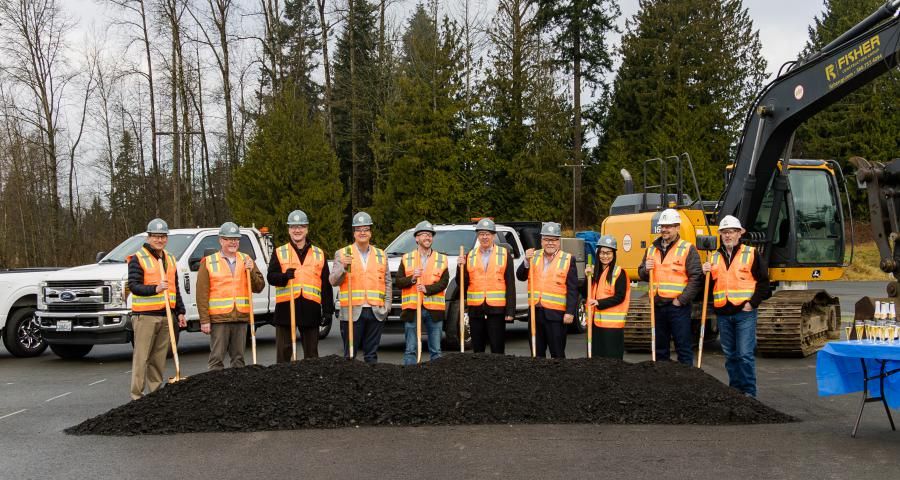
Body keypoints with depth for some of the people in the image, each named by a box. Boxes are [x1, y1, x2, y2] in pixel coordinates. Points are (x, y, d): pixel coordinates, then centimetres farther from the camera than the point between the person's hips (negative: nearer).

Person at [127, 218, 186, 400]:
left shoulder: (170, 259, 18)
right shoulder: (138, 258, -3)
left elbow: (175, 288, 22)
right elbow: (133, 286, -11)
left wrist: (180, 312, 16)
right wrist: (155, 288, -25)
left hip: (166, 315, 6)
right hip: (145, 316, -6)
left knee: (159, 358, 9)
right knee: (141, 356, -6)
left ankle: (155, 392, 16)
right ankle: (136, 395, -4)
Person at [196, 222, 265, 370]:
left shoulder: (246, 260, 13)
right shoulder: (208, 262, 1)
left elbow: (259, 287, 10)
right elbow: (202, 294, -3)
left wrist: (252, 271, -8)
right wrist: (204, 320, -9)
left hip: (241, 318, 4)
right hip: (218, 319, -4)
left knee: (238, 358, 10)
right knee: (217, 358, -3)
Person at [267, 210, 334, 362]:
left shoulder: (319, 254, 12)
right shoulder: (279, 253, 9)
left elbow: (326, 285, 10)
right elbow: (270, 277, 0)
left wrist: (328, 309, 3)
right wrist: (284, 276, -21)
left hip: (311, 308, 1)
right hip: (285, 306, -1)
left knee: (311, 352, 9)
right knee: (283, 351, 2)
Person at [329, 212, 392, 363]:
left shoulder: (381, 255, 14)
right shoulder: (342, 254, 5)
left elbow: (387, 282, 15)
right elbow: (333, 281, -1)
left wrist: (387, 305, 4)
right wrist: (343, 267, -19)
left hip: (376, 312, 2)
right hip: (352, 311, -2)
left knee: (371, 354, 8)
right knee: (350, 354, 1)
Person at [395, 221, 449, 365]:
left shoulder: (441, 259, 9)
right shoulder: (406, 259, 9)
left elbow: (443, 282, -2)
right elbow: (398, 282, 3)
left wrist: (427, 289, -17)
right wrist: (411, 278, -14)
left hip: (434, 309, 1)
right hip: (412, 308, 0)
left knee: (436, 350, 7)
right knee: (410, 350, 2)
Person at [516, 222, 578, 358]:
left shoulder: (567, 260, -4)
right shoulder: (534, 256, 9)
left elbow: (572, 289, -7)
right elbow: (520, 277, 4)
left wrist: (570, 312, -15)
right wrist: (527, 261, -12)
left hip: (556, 314, -4)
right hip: (535, 312, 4)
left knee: (557, 354, 2)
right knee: (537, 352, 14)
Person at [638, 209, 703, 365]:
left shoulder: (687, 249, -5)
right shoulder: (652, 249, 13)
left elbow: (696, 278, -11)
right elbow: (641, 274, 21)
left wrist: (682, 300, -15)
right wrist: (646, 270, -3)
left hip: (678, 306, -6)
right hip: (658, 305, 6)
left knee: (683, 346, -2)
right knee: (660, 347, 14)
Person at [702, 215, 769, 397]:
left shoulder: (751, 254, 0)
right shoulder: (715, 257, 12)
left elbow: (763, 282, -2)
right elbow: (709, 286, 14)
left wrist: (752, 303, -11)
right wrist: (706, 274, -6)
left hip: (744, 313, -5)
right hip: (723, 314, 5)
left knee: (745, 354, -7)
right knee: (730, 355, 12)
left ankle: (749, 392, 0)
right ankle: (735, 389, 21)